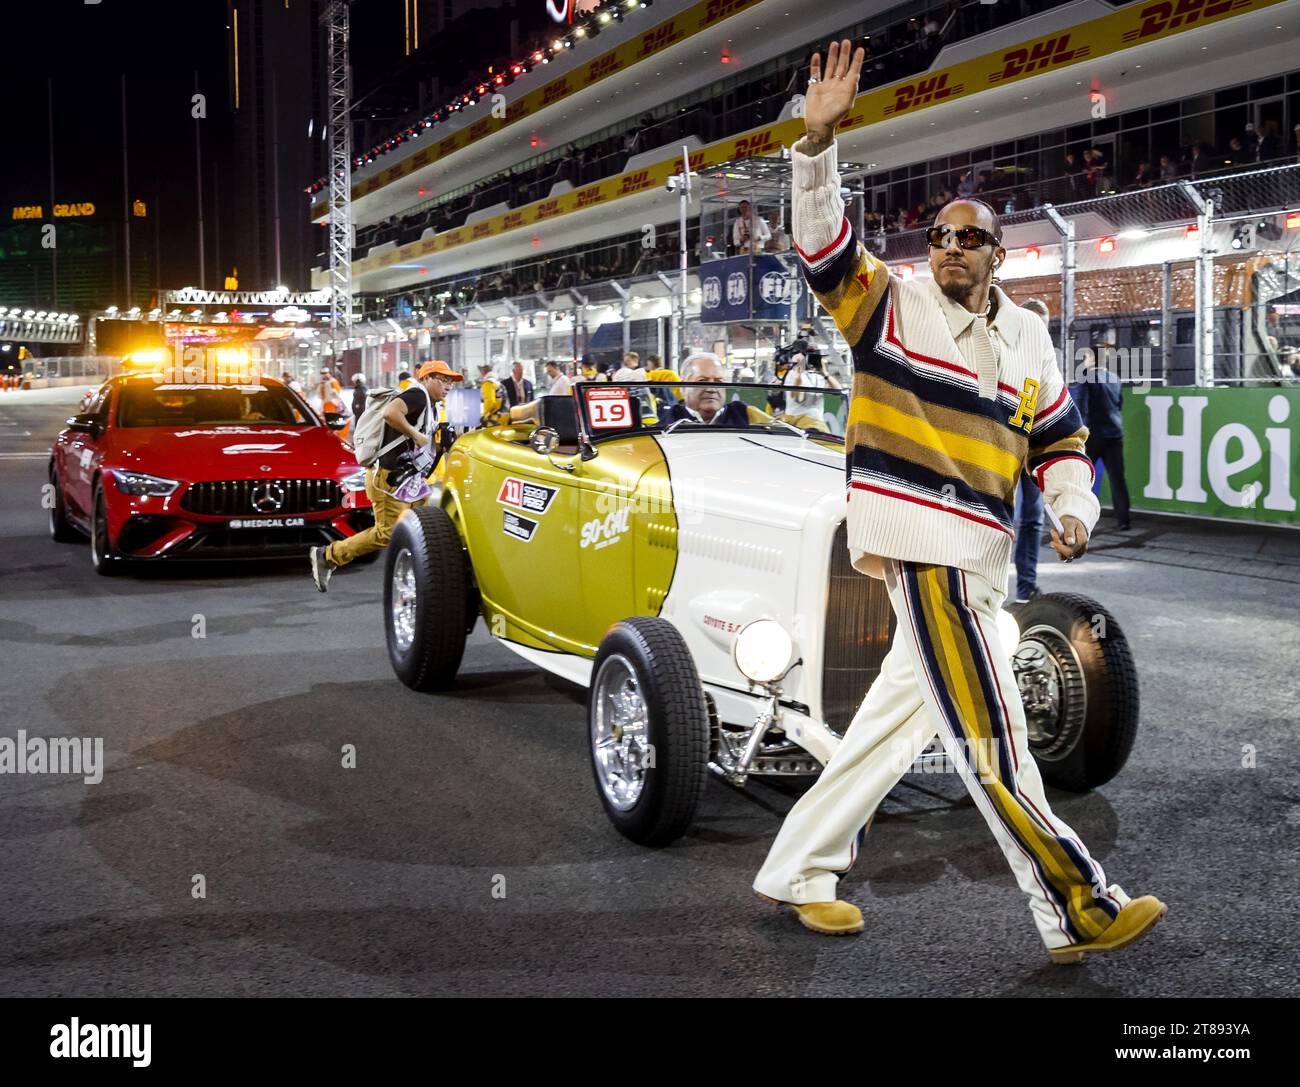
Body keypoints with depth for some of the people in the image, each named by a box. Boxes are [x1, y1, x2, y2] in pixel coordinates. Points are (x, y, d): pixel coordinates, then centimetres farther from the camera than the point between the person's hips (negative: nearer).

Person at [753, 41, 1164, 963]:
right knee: (988, 731, -7)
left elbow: (1061, 439, 21)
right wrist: (818, 142, -25)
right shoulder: (892, 302, 1)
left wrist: (1074, 508, 3)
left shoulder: (1028, 336, 16)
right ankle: (1077, 910, 0)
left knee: (902, 713, 12)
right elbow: (822, 240, -11)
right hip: (919, 539, -7)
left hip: (979, 558, 7)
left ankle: (799, 871, 24)